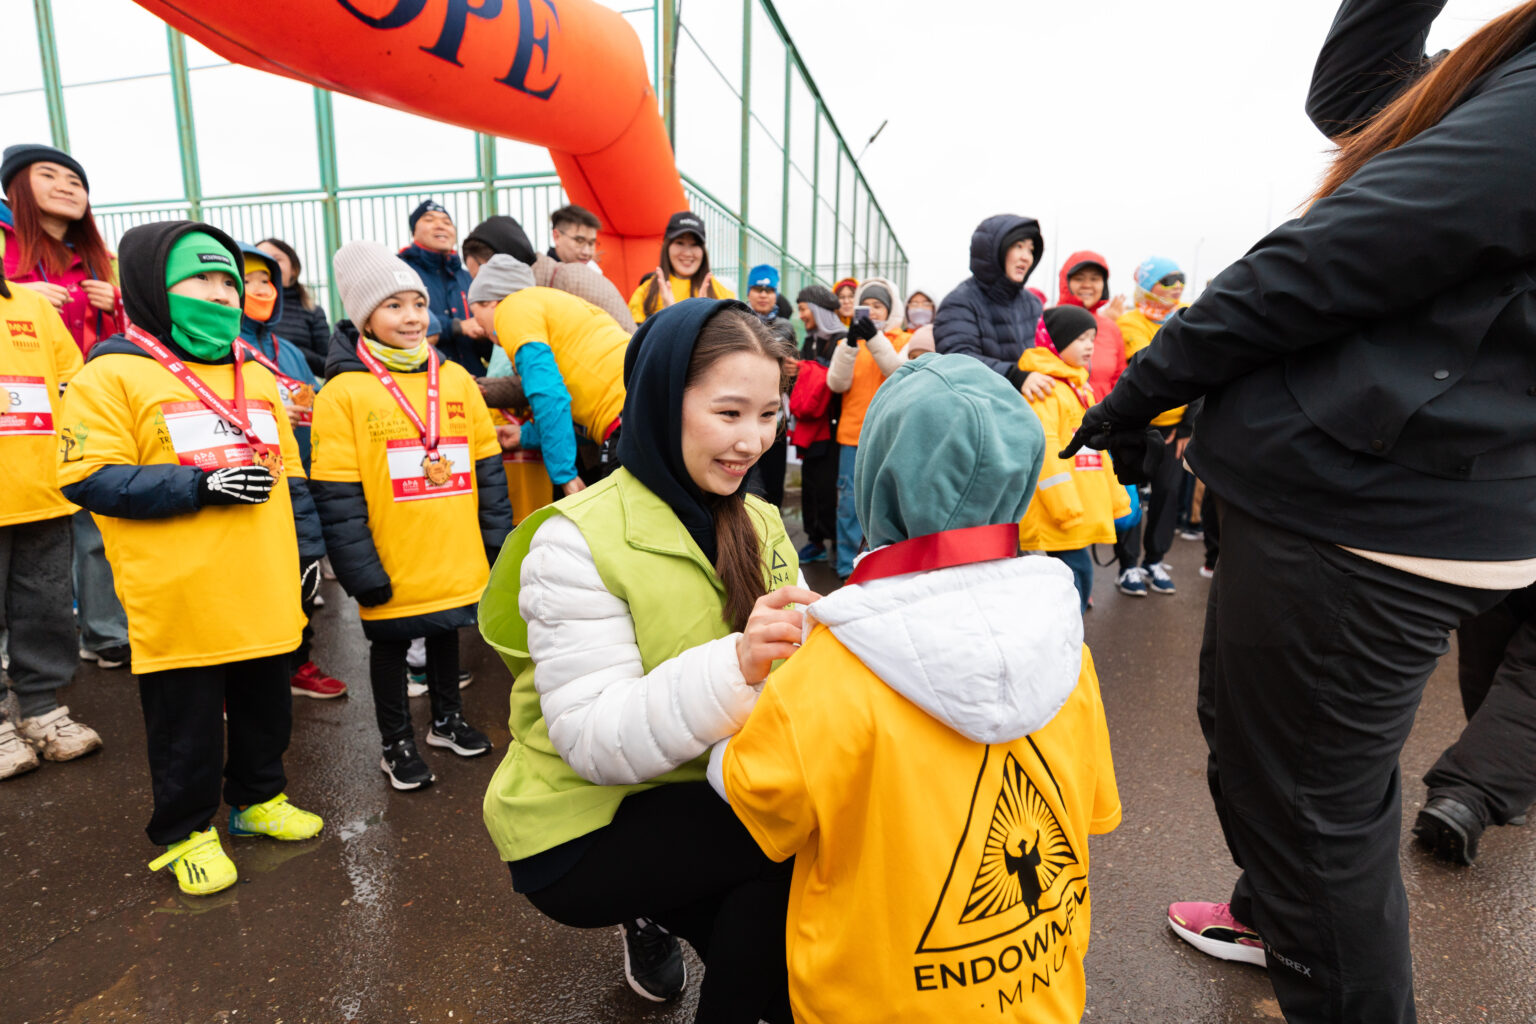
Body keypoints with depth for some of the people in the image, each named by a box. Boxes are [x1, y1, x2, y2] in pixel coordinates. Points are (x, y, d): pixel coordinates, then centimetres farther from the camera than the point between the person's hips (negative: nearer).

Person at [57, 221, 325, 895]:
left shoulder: (256, 377, 12)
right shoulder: (113, 374, -6)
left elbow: (289, 471, 14)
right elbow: (91, 479, -13)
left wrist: (306, 550, 9)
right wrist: (204, 487, -20)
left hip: (264, 595, 5)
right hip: (180, 604, -5)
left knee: (265, 708, 19)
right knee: (186, 725, 10)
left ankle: (259, 799, 38)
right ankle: (186, 832, 29)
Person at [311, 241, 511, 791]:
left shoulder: (456, 379, 3)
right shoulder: (345, 392, -10)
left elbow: (487, 467, 6)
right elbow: (337, 496, -12)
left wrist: (497, 539, 3)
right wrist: (360, 569, -15)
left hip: (458, 560, 4)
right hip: (393, 566, -3)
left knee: (446, 634, 20)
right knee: (389, 645, 14)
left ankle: (447, 718, 41)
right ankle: (397, 743, 32)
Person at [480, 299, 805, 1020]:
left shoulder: (761, 526, 2)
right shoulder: (579, 541, -18)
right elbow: (593, 741, -23)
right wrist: (733, 664, -37)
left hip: (707, 805, 7)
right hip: (584, 832, -6)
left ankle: (663, 917, 17)